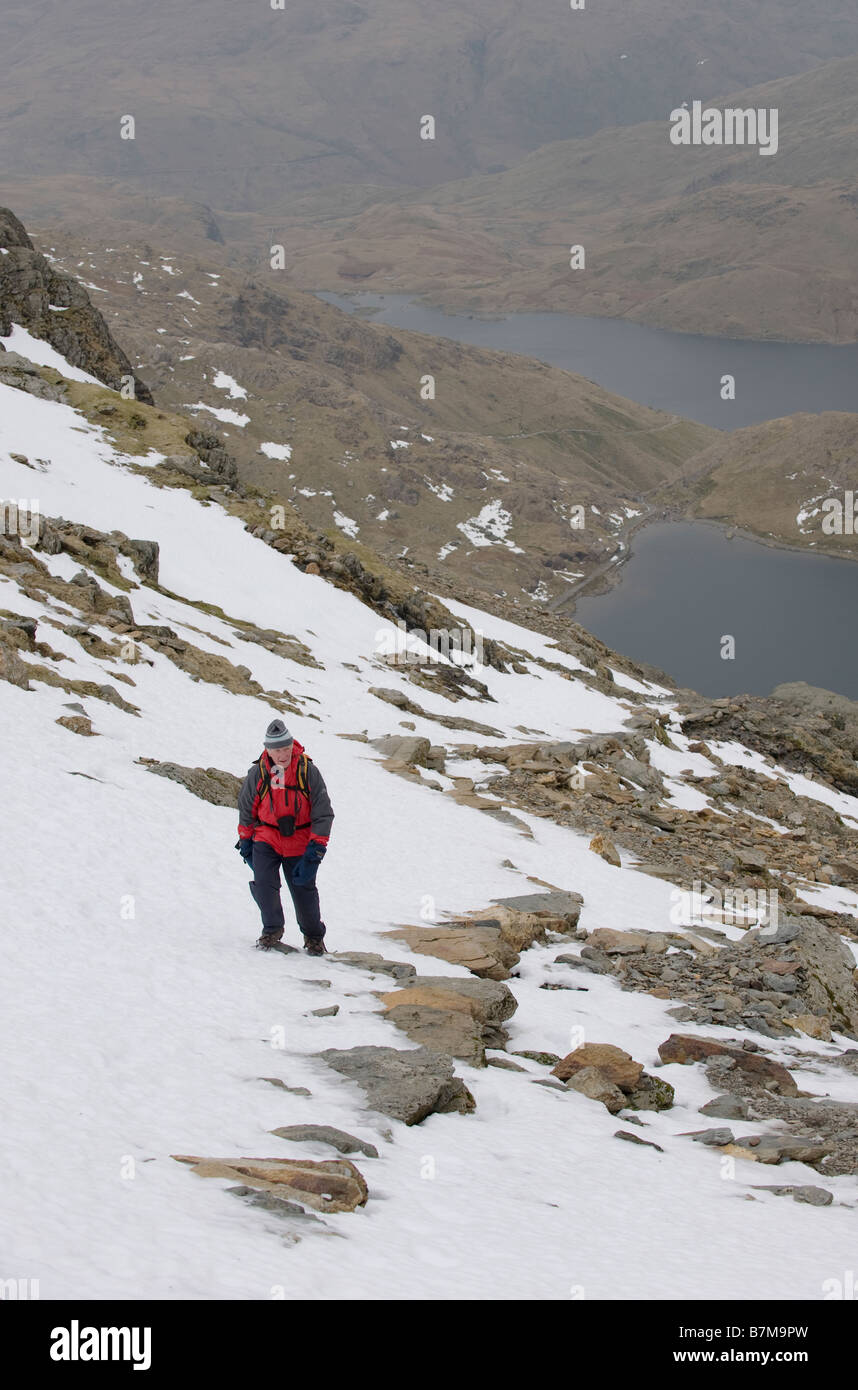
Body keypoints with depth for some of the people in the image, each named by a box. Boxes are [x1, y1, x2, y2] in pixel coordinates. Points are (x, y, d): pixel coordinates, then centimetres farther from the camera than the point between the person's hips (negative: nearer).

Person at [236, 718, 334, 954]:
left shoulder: (308, 772, -12)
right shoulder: (257, 774, -8)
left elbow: (323, 812, -5)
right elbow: (246, 809, 8)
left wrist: (316, 847, -9)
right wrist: (245, 841, 13)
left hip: (300, 842, -1)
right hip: (266, 839, 1)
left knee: (304, 890, 3)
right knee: (264, 883, -13)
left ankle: (314, 937, 26)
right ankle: (272, 929, 11)